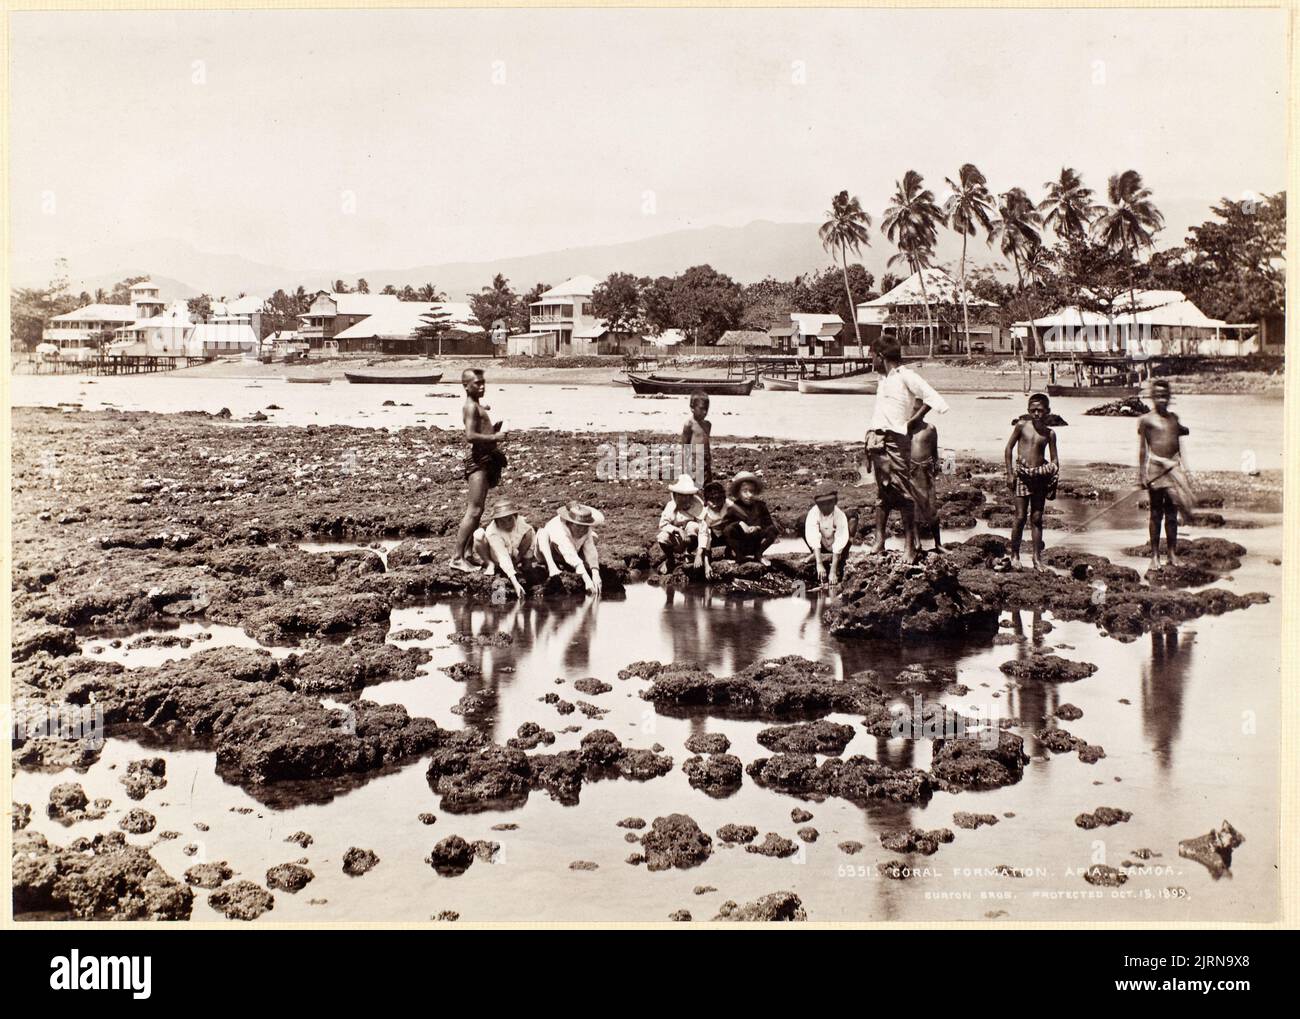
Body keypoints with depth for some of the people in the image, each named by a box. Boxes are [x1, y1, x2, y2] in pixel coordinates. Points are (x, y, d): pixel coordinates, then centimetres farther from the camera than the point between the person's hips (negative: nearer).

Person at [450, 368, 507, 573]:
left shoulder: (478, 406, 19)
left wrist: (494, 430, 11)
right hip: (478, 459, -11)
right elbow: (470, 435, -24)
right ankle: (457, 558, -14)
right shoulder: (471, 406, -12)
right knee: (474, 510, -13)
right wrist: (494, 437, -18)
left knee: (475, 510, 15)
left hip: (485, 459, 11)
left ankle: (467, 552, 23)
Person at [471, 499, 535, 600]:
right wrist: (515, 584, -50)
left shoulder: (522, 523, -27)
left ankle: (518, 564, -5)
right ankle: (490, 564, -4)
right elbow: (503, 559, -42)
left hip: (515, 555, 3)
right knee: (478, 535, -31)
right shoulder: (492, 532, -35)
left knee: (529, 533, -25)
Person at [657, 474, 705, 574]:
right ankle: (670, 560, 7)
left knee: (692, 526, -33)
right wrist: (677, 529, -32)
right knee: (662, 538, -28)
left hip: (692, 540, -3)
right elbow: (663, 524, -13)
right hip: (677, 542, 3)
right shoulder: (671, 506, -9)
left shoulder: (697, 506, -21)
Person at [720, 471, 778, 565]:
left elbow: (768, 523, 2)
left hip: (756, 545, 3)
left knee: (773, 529, -17)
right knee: (729, 529, -29)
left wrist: (758, 527, -18)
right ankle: (739, 556, -12)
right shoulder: (733, 508, -6)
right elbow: (724, 526, -12)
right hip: (739, 545, -2)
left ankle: (758, 555, -2)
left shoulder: (760, 506, 3)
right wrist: (739, 523, -26)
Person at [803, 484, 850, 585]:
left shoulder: (840, 516, -29)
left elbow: (838, 545, -31)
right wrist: (819, 564, -43)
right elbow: (814, 539, -33)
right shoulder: (813, 514, -27)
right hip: (821, 549, 0)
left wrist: (833, 571, -33)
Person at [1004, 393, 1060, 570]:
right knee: (1020, 517, -2)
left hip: (1040, 475, 2)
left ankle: (1037, 556, 12)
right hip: (1022, 475, -2)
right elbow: (1008, 448, 3)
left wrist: (1054, 484, 1)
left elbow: (1054, 460, 6)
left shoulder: (1049, 433, 4)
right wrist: (1010, 473, -3)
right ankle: (1015, 555, 11)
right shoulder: (1021, 425, 0)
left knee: (1037, 518, 6)